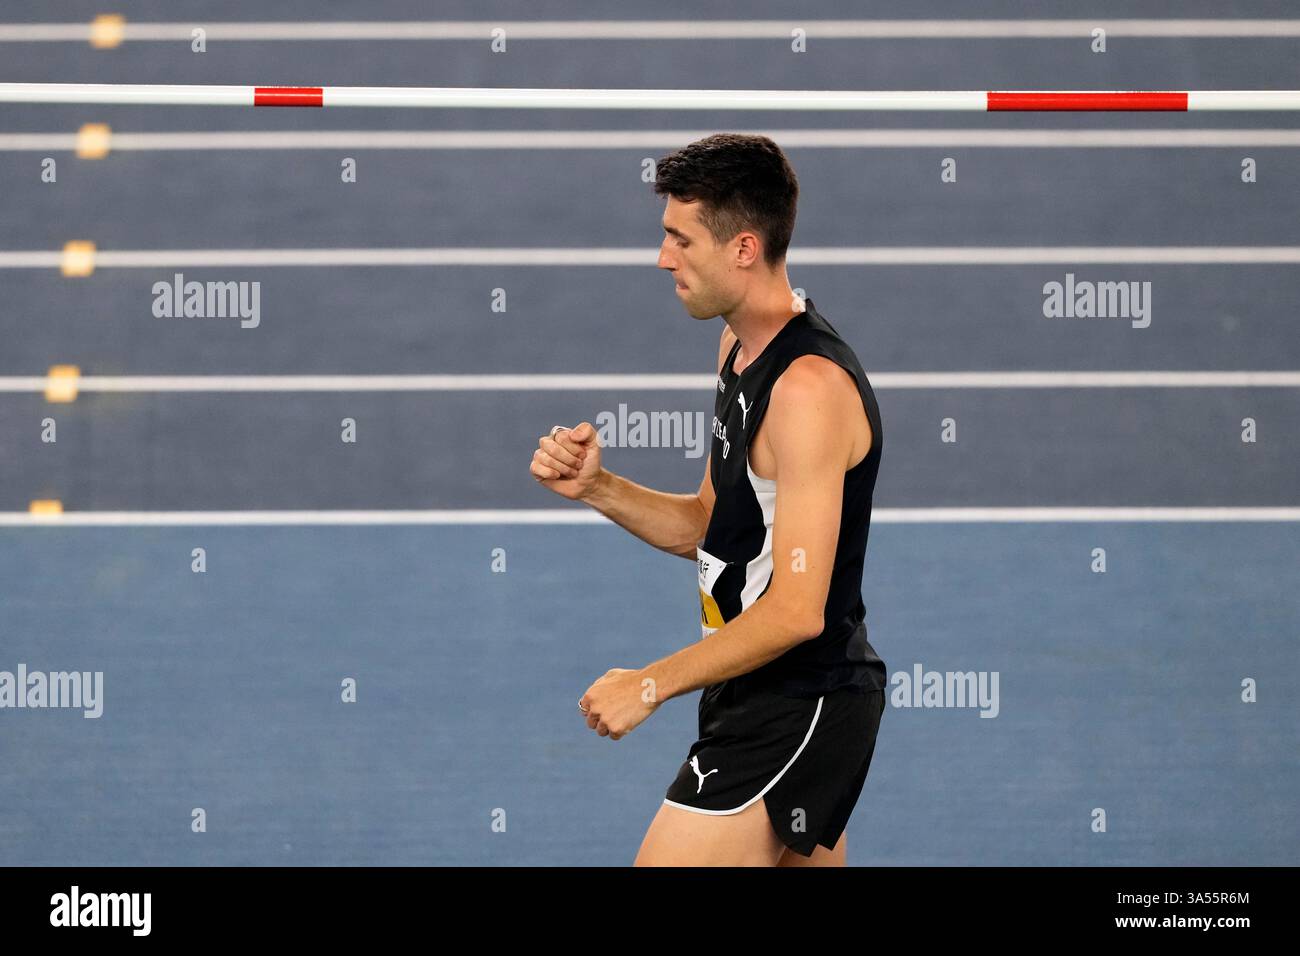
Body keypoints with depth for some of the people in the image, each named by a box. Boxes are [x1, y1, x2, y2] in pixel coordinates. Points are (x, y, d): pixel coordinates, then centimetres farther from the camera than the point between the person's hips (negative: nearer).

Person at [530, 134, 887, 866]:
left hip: (796, 712, -10)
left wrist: (651, 685, -20)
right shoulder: (743, 348, 9)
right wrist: (596, 488, 1)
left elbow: (796, 611, -26)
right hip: (759, 697, 10)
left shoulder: (808, 387, -23)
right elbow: (711, 528, 17)